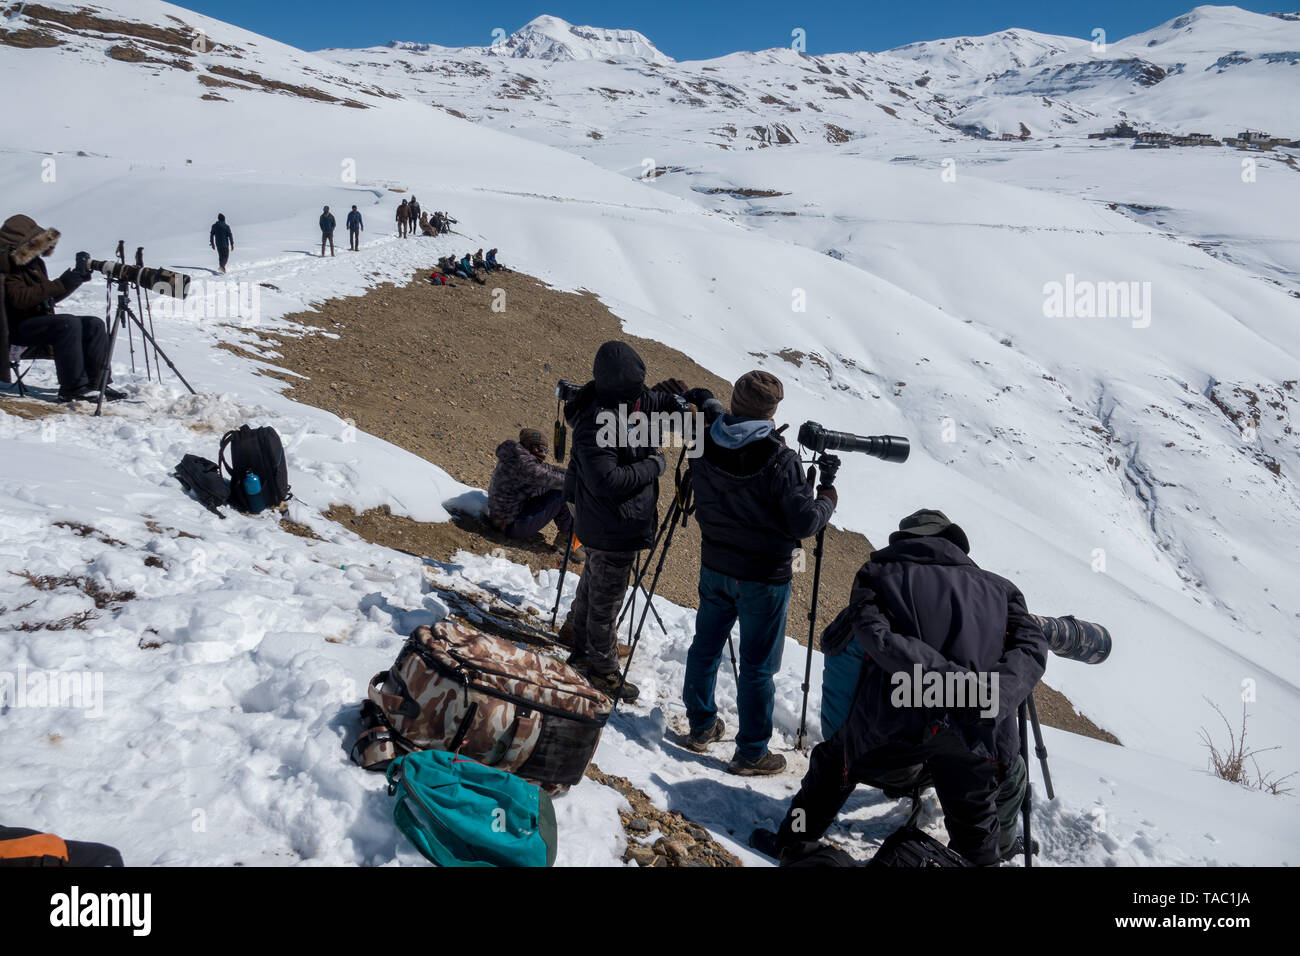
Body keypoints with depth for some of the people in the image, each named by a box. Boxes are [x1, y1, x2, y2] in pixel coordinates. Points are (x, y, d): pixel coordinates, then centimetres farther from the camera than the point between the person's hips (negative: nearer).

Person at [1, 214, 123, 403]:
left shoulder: (34, 262, 15)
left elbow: (49, 297, 20)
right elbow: (20, 299, -26)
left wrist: (78, 277, 9)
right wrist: (60, 284, -28)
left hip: (39, 320, 9)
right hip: (17, 328, -9)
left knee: (94, 324, -5)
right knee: (68, 324, -31)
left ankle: (98, 383, -10)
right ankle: (73, 389, -31)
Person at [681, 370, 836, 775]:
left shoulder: (704, 445, -7)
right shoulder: (778, 459, -24)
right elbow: (804, 522, -20)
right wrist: (827, 498, 1)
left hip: (714, 567, 5)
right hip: (764, 577, -5)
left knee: (705, 647, 21)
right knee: (757, 667, 7)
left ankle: (701, 726, 37)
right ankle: (751, 753, 19)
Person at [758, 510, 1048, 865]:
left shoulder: (878, 573, 16)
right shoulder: (997, 587, 24)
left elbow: (876, 635, -5)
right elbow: (1031, 644, 6)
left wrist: (952, 679, -10)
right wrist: (994, 698, -9)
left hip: (895, 719, -1)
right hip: (980, 735, 2)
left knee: (833, 765, 29)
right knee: (979, 842, 26)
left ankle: (791, 843, 43)